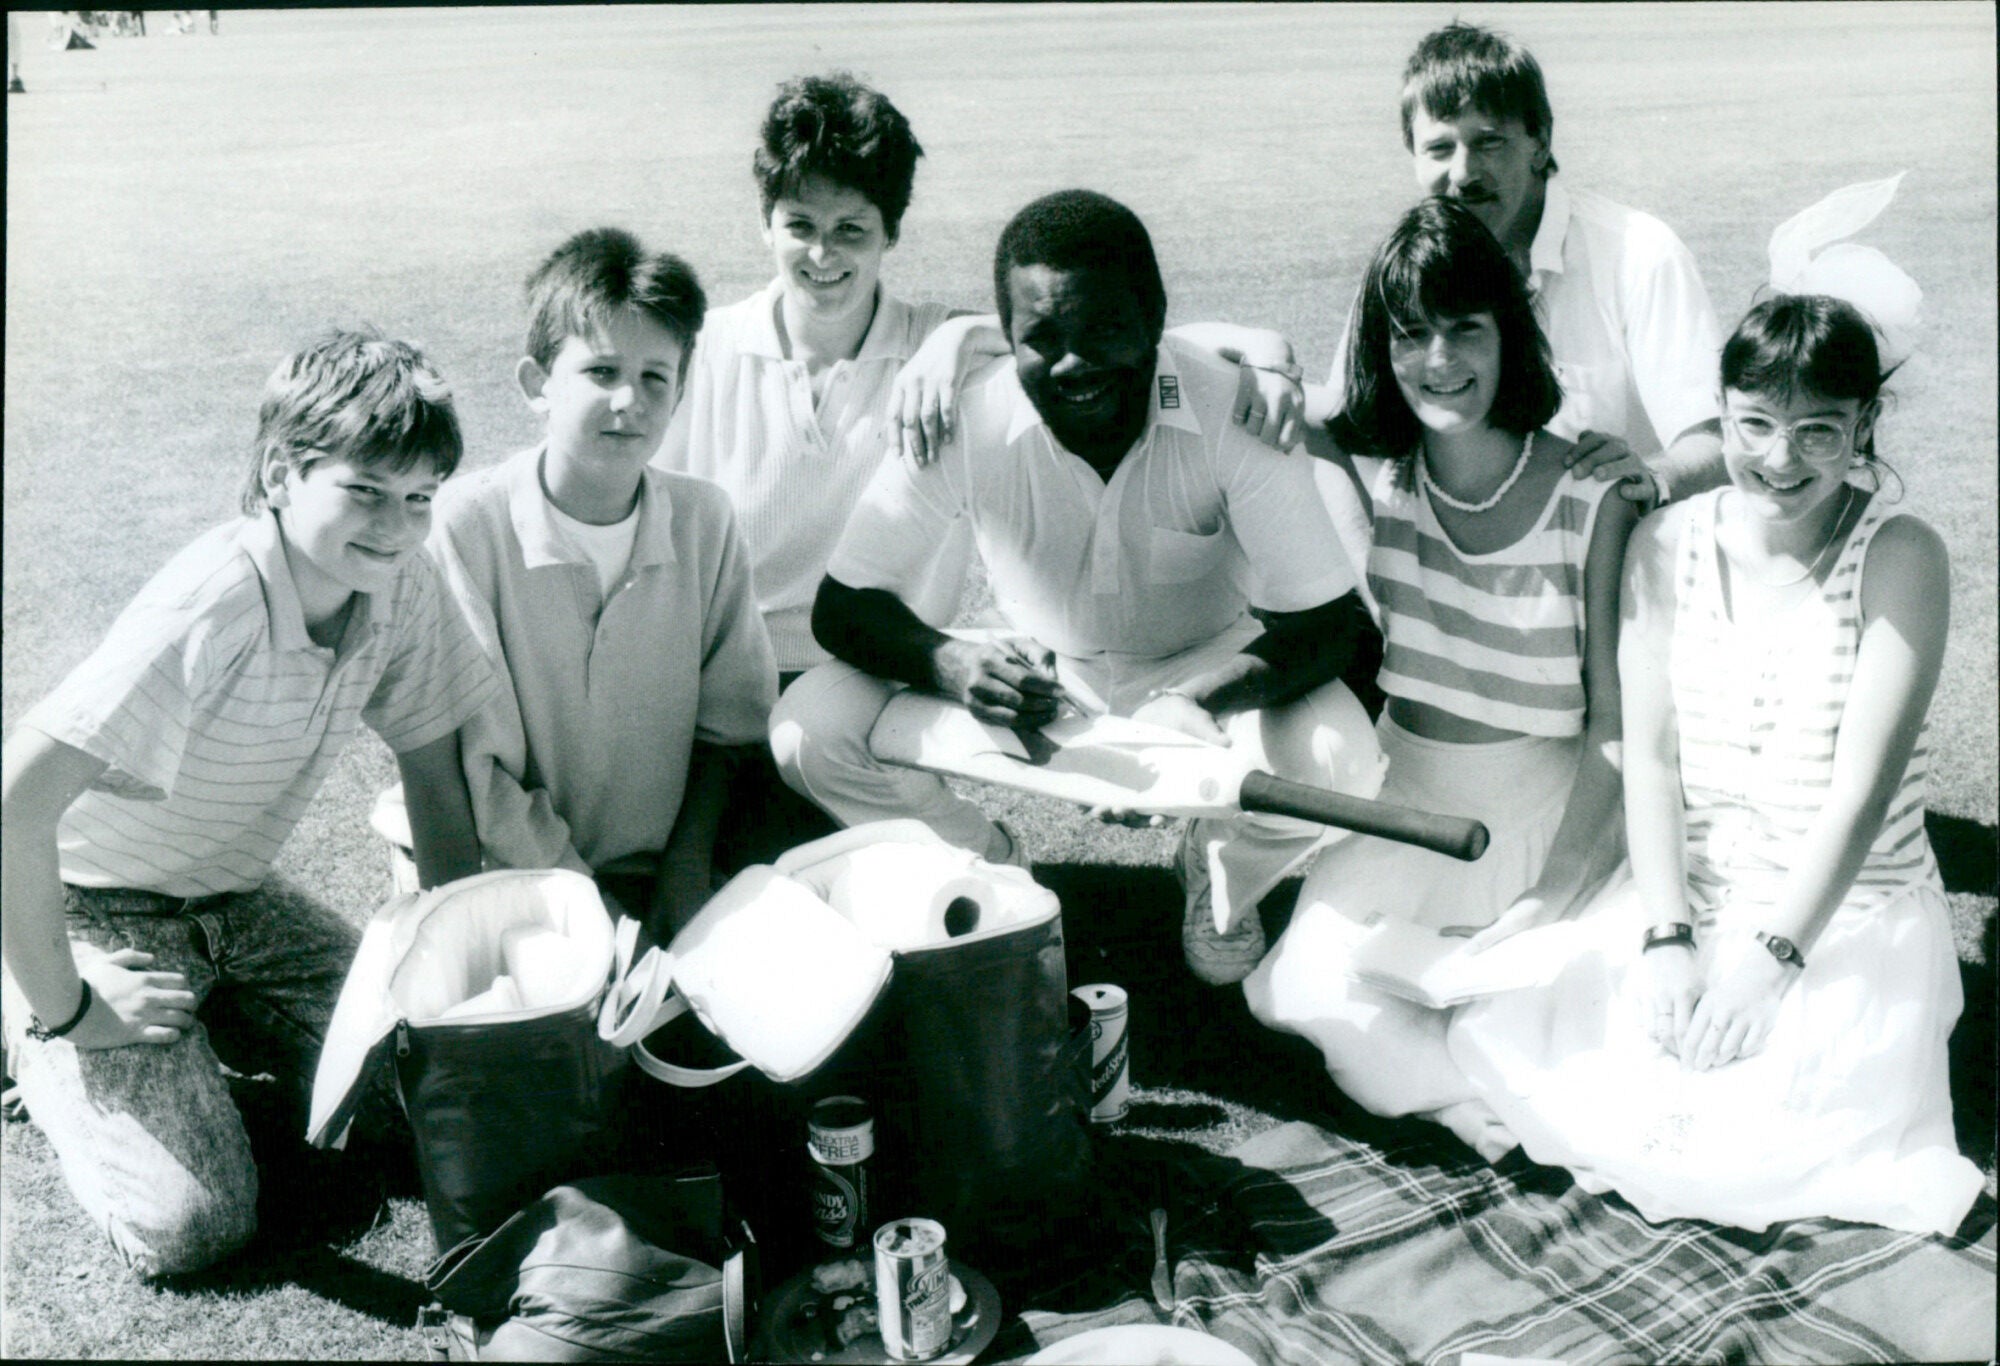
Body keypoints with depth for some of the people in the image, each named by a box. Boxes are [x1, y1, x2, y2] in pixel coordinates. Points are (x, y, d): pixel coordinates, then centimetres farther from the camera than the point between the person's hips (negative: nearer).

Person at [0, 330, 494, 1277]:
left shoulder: (402, 587, -10)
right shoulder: (209, 613, -31)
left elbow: (435, 777, 2)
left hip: (233, 905, 6)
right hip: (98, 913, -6)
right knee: (192, 1228, -17)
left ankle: (215, 1025, 16)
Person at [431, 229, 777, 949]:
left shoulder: (703, 518, 0)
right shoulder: (471, 523, -11)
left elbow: (729, 726, 8)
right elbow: (478, 763, -10)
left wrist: (686, 866, -1)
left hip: (669, 872, 3)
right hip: (523, 884, -3)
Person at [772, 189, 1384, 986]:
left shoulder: (1233, 414, -27)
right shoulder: (963, 424, -23)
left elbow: (1327, 623, -25)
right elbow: (843, 607, -18)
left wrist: (1201, 705, -46)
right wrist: (953, 664, -41)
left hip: (1206, 666, -1)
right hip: (1034, 668, 1)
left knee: (1337, 760, -32)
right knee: (809, 730, -20)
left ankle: (1222, 877, 7)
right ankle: (988, 866, 12)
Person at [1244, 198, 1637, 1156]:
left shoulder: (1591, 500, -11)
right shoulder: (1369, 479, -4)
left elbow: (1618, 723, -9)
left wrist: (1546, 900, -16)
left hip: (1556, 815, -2)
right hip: (1410, 806, 3)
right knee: (1300, 986, -19)